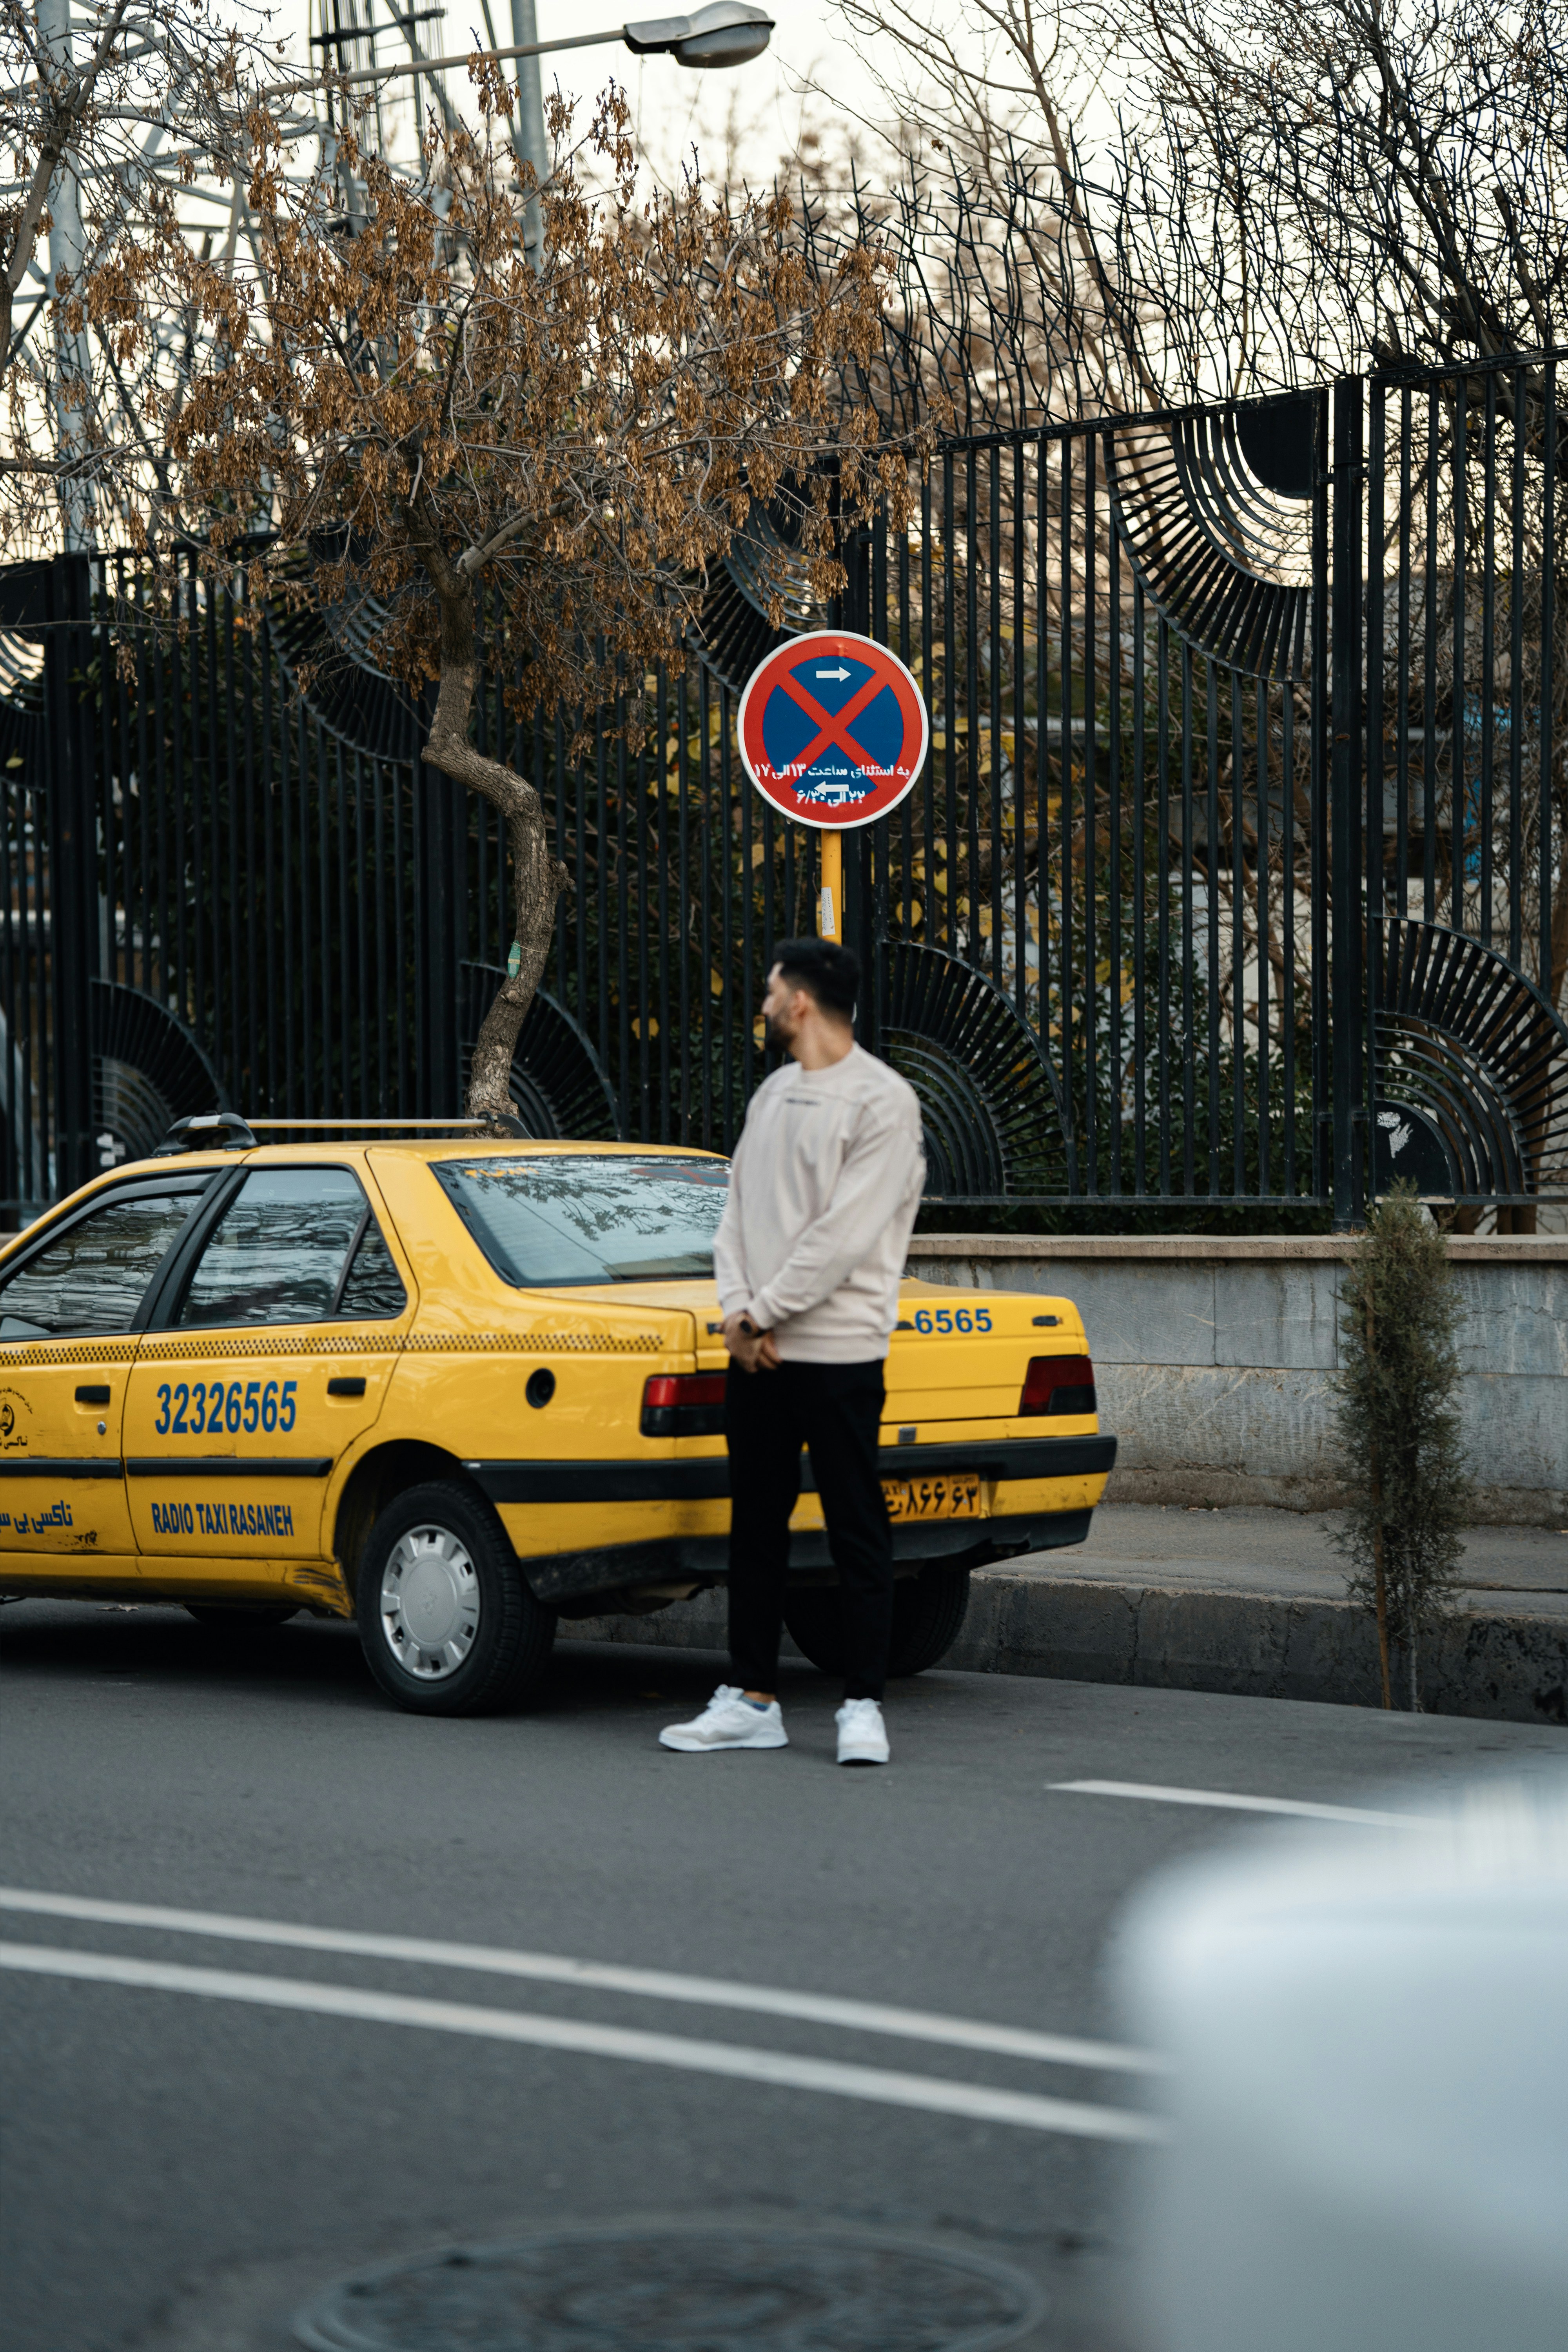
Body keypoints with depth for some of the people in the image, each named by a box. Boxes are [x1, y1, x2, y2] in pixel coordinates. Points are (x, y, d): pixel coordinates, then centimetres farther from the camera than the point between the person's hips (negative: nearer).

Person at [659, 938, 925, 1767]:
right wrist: (736, 1310, -3)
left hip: (837, 1351, -8)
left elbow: (845, 1235, -15)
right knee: (756, 1526, 11)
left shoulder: (882, 1100, -9)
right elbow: (739, 1211, 12)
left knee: (857, 1533, -2)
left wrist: (765, 1314, -13)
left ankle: (863, 1706, 3)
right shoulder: (773, 1095, 16)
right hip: (756, 1354, 8)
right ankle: (751, 1700, 18)